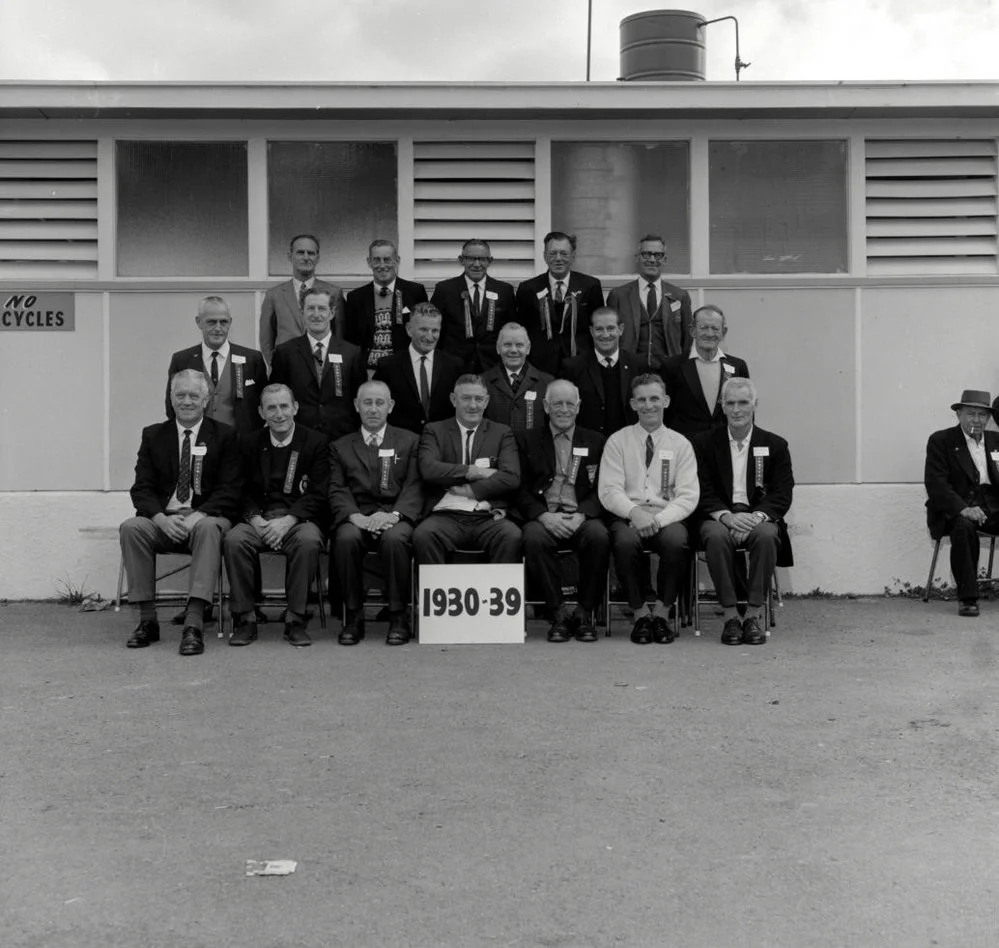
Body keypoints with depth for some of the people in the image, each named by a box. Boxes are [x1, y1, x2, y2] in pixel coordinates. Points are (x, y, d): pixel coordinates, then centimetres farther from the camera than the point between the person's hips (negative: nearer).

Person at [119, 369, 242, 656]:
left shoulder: (224, 436, 8)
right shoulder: (153, 435, 14)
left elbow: (229, 490, -2)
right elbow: (142, 489, 5)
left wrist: (198, 516, -19)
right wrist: (161, 518, -15)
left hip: (205, 517, -2)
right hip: (163, 519, 2)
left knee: (208, 528, -37)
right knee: (130, 528, -28)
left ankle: (194, 624, -41)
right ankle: (147, 620, -23)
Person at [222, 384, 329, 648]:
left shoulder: (316, 443, 5)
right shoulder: (250, 444, 14)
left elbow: (318, 495, -3)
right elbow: (244, 492, 8)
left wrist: (287, 520, -18)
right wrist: (256, 520, -13)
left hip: (299, 518, -2)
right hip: (258, 519, 2)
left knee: (308, 541, -35)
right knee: (233, 540, -29)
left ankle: (295, 619, -24)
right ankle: (245, 619, -19)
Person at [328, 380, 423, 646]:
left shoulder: (409, 442, 17)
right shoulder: (340, 447, 20)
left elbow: (414, 487, 4)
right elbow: (337, 490, 7)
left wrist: (394, 514, -15)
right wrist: (355, 516, -14)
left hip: (396, 517, -1)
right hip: (356, 518, 1)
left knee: (394, 538, -36)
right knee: (346, 538, -33)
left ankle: (399, 617, -21)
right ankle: (353, 616, -18)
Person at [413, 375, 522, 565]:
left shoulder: (502, 433, 16)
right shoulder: (435, 431, 14)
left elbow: (512, 477, 2)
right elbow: (428, 469, -4)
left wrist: (469, 490, -6)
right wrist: (474, 472, -6)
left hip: (488, 517, 0)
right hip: (446, 515, 0)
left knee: (512, 537, -32)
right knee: (422, 535, -33)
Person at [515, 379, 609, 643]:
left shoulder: (595, 441, 17)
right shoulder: (527, 440, 15)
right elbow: (521, 490, 5)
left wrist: (581, 515, -13)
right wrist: (544, 516, -14)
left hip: (582, 517, 0)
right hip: (543, 517, 0)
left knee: (599, 537, -33)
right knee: (534, 538, -35)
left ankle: (585, 612, -16)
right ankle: (559, 612, -21)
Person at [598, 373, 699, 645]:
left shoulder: (680, 444, 11)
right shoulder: (617, 441, 9)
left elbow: (688, 496, 2)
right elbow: (609, 490, 0)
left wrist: (660, 518, -16)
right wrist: (634, 512, -20)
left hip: (667, 518, 0)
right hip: (627, 517, 0)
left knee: (676, 540, -34)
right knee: (625, 540, -35)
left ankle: (661, 612, -13)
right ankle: (640, 612, -14)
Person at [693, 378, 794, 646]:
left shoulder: (775, 445, 11)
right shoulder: (704, 443, 10)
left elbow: (782, 494, 2)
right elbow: (702, 492, 1)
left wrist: (757, 516, -18)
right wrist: (726, 516, -18)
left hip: (759, 516, 0)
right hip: (719, 516, 0)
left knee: (766, 535, -34)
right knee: (716, 536, -35)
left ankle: (753, 615, -27)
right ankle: (730, 616, -28)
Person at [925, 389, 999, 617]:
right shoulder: (940, 441, 1)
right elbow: (935, 483, -10)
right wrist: (963, 508, -23)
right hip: (955, 509, -4)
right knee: (964, 527, -36)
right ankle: (967, 598, -29)